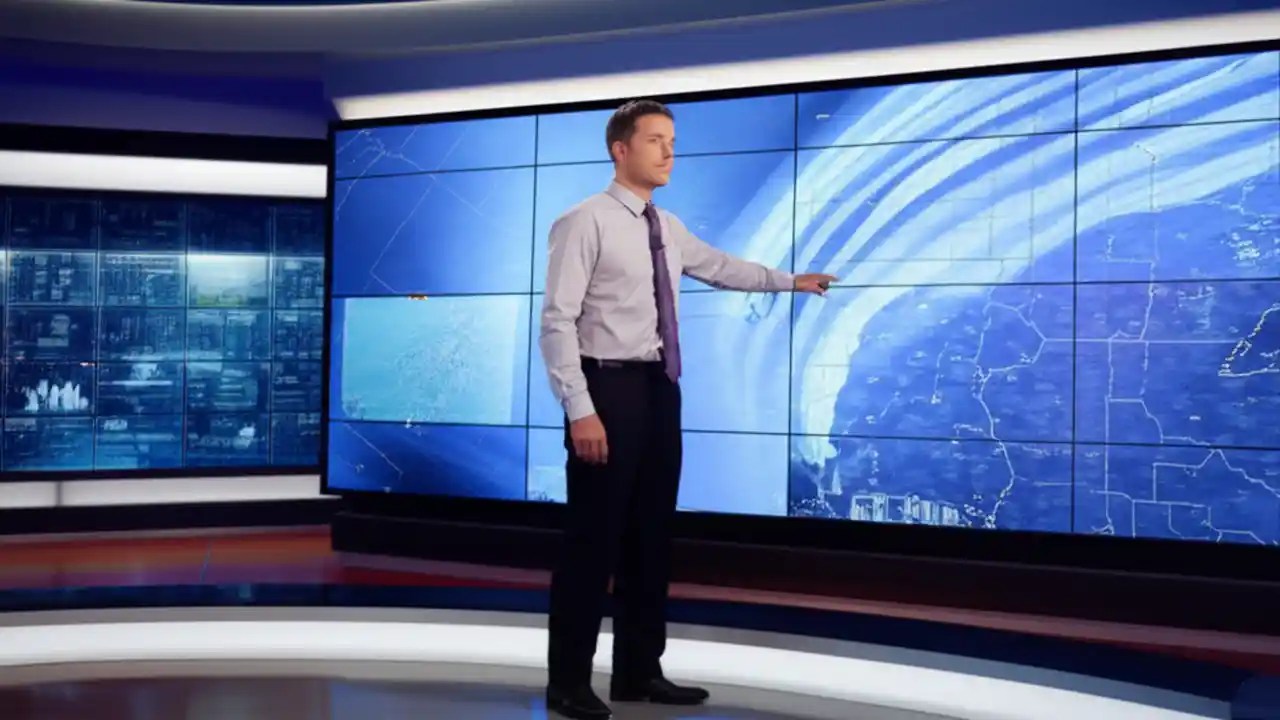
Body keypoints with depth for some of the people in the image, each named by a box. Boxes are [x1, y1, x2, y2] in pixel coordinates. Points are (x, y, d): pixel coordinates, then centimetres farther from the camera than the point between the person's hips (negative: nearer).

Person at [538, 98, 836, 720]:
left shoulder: (667, 229, 13)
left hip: (659, 389, 8)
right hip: (609, 387, -8)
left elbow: (720, 267, 32)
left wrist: (790, 281, 41)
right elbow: (557, 322, -15)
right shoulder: (584, 223, -10)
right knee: (594, 538, -3)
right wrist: (580, 409, -21)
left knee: (651, 535, 12)